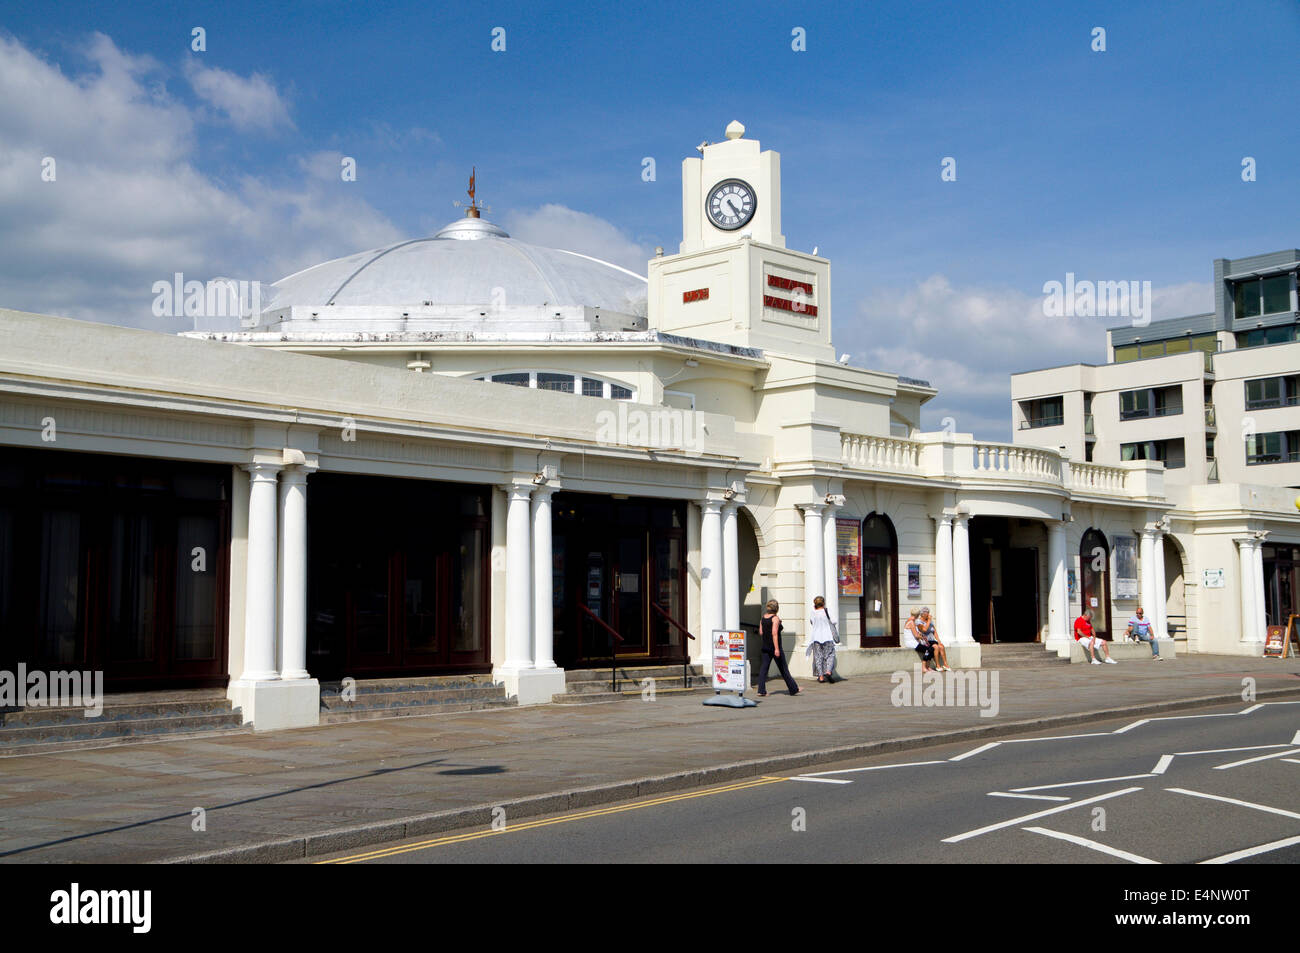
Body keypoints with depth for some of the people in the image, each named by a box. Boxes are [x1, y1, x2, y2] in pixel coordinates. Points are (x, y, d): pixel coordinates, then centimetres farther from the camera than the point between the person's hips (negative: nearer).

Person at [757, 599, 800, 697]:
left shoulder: (763, 618, 7)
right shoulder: (775, 618, -13)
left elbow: (760, 632, 11)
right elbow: (774, 633, -21)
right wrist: (776, 649, -23)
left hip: (765, 647, 6)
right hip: (774, 646, -6)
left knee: (763, 668, 4)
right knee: (783, 668, 4)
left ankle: (761, 691, -3)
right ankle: (793, 689, 15)